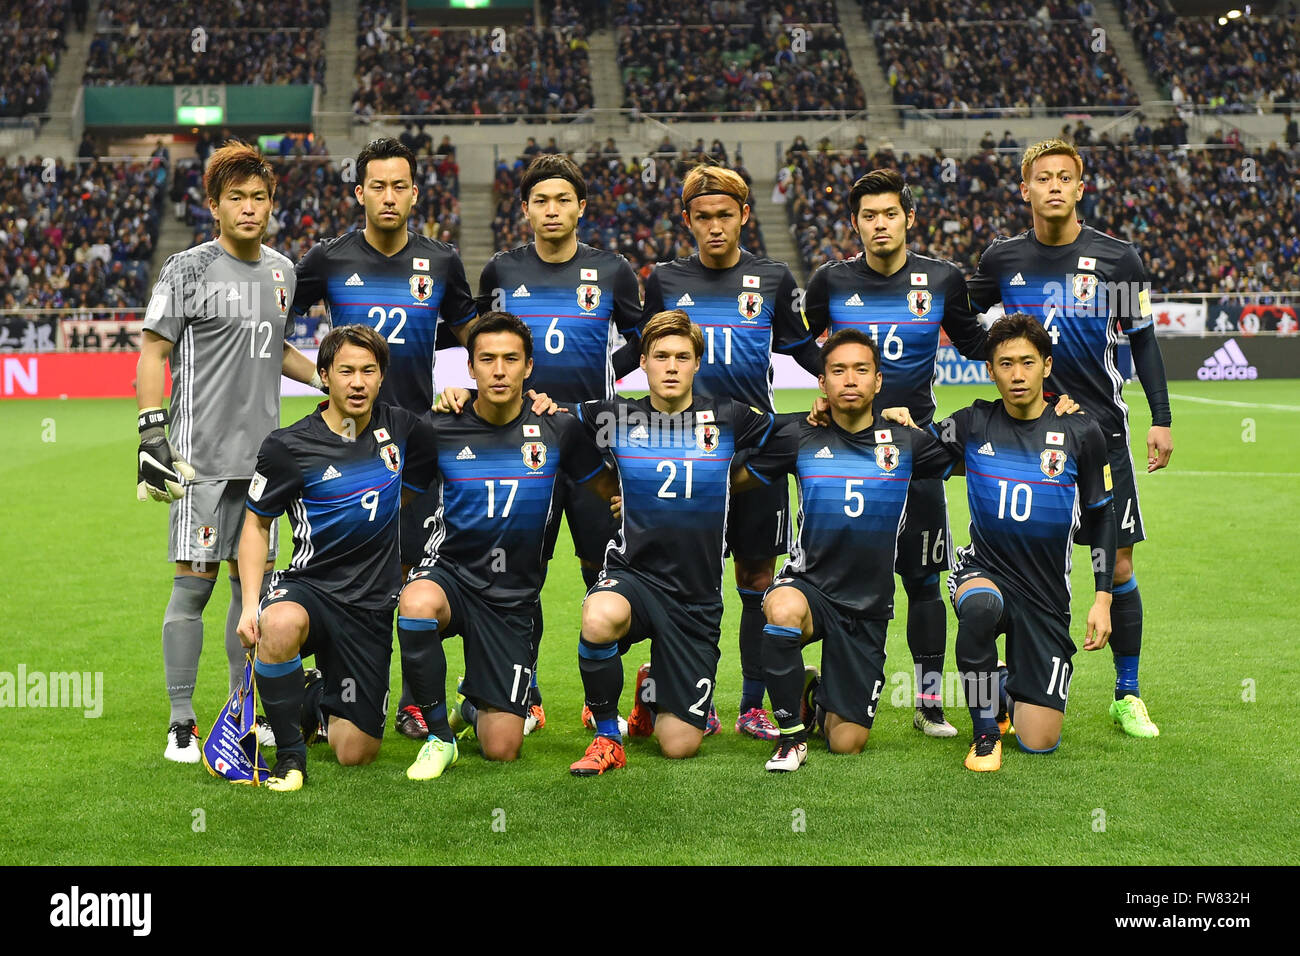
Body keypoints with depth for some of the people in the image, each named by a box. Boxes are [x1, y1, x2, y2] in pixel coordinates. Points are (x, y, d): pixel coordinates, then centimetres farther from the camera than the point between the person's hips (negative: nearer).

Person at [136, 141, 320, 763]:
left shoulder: (281, 271, 13)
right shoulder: (189, 270, -6)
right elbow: (153, 352, -7)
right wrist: (153, 435, -14)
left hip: (262, 451, 6)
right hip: (202, 454, -6)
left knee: (253, 580, 10)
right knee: (194, 579, -5)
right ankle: (181, 724, 3)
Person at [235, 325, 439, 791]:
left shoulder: (401, 428, 2)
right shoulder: (288, 446, -6)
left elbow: (412, 487, 22)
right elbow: (256, 524, 4)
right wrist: (249, 603, -9)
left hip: (373, 604, 3)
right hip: (310, 585, -2)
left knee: (356, 753, 1)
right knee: (281, 625, -41)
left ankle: (325, 704, 37)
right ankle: (290, 753, -20)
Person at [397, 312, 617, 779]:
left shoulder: (558, 430, -3)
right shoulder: (441, 430, -5)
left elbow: (611, 493, 11)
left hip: (514, 599, 1)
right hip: (451, 573, -1)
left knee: (502, 749, -6)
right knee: (417, 604, -40)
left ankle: (472, 705, 34)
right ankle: (440, 734, -15)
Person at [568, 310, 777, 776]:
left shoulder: (727, 418, 1)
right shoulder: (616, 417, 1)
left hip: (697, 597, 1)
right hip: (632, 575, -1)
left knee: (679, 745, -3)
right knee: (600, 619, -40)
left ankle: (651, 689, 35)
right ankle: (607, 738, -13)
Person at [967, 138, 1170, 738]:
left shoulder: (1116, 257, 0)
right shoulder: (1003, 258, 3)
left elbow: (1142, 340, 6)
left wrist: (1161, 419, 2)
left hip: (1102, 428, -1)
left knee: (1117, 564, -1)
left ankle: (1127, 695, 11)